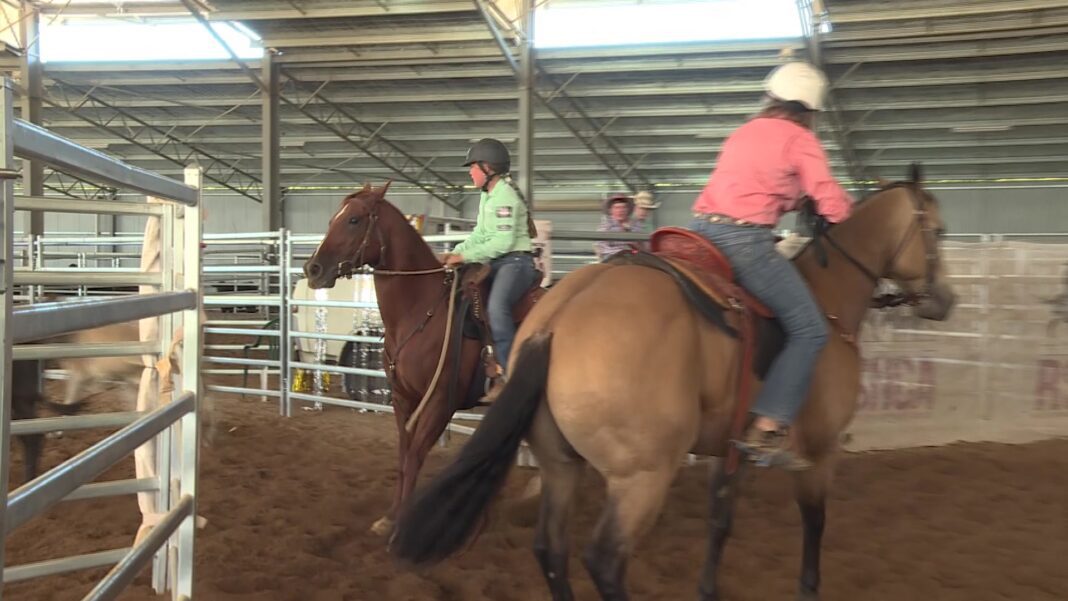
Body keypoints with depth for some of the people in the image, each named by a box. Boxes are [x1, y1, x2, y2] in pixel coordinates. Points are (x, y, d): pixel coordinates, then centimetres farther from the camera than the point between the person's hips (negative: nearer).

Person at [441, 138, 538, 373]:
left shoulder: (505, 197, -14)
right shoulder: (487, 196, 17)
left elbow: (503, 242, -20)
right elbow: (479, 235, 20)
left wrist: (465, 256, -19)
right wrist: (455, 253, 5)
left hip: (515, 261, -11)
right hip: (497, 263, 11)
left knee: (496, 307, -32)